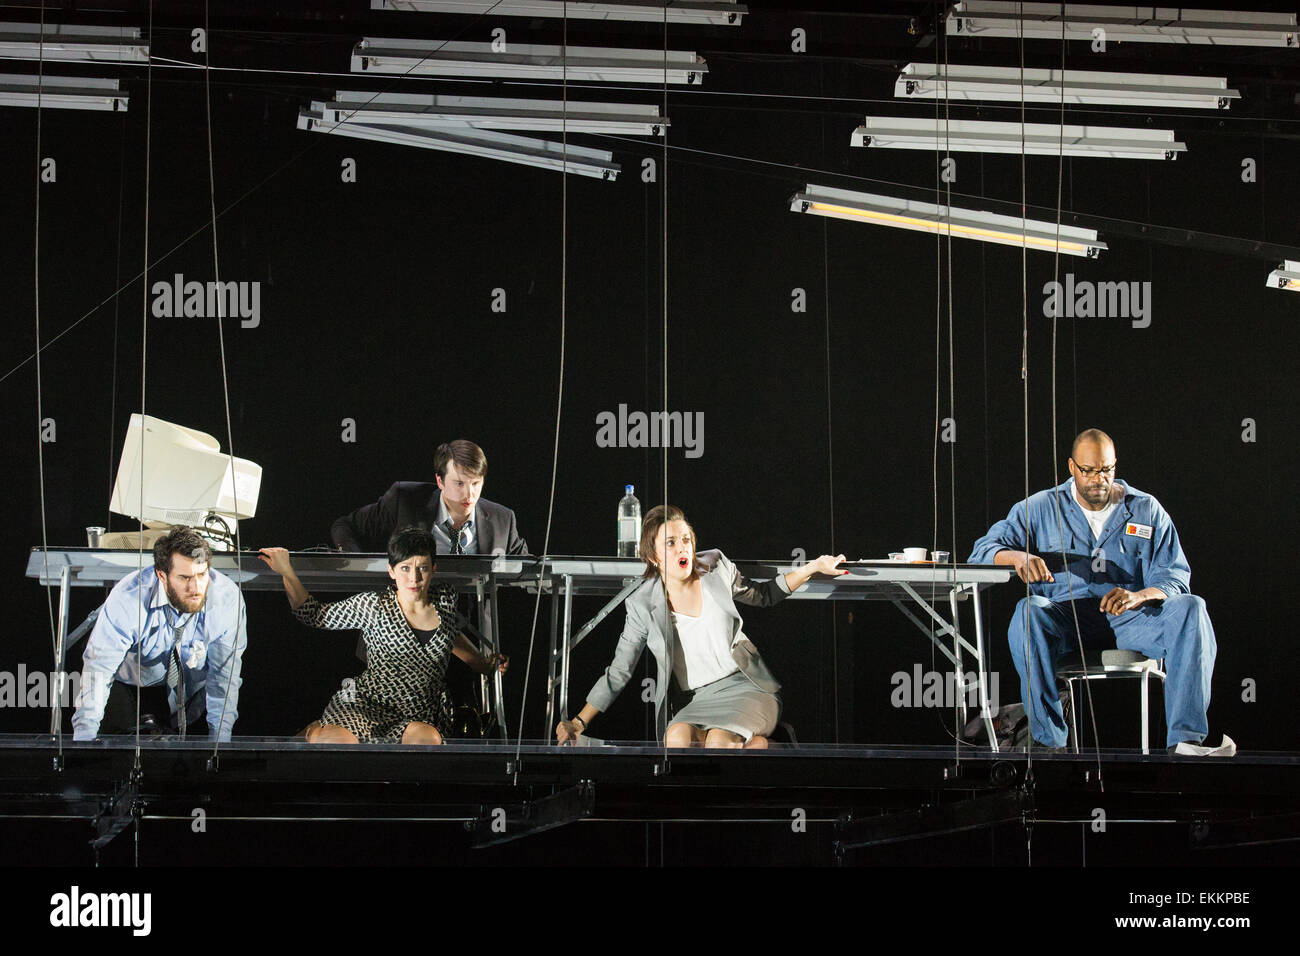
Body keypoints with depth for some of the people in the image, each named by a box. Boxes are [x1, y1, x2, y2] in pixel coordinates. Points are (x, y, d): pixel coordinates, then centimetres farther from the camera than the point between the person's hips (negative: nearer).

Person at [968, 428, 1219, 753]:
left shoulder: (1147, 510, 12)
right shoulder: (1041, 508, 11)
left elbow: (1175, 578, 4)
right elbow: (983, 552, 3)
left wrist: (1139, 596, -20)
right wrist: (1017, 556, -22)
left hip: (1130, 617, 1)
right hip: (1065, 617, -1)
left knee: (1190, 609, -28)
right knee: (1029, 612, -35)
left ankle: (1186, 737, -35)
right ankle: (1048, 738, -37)